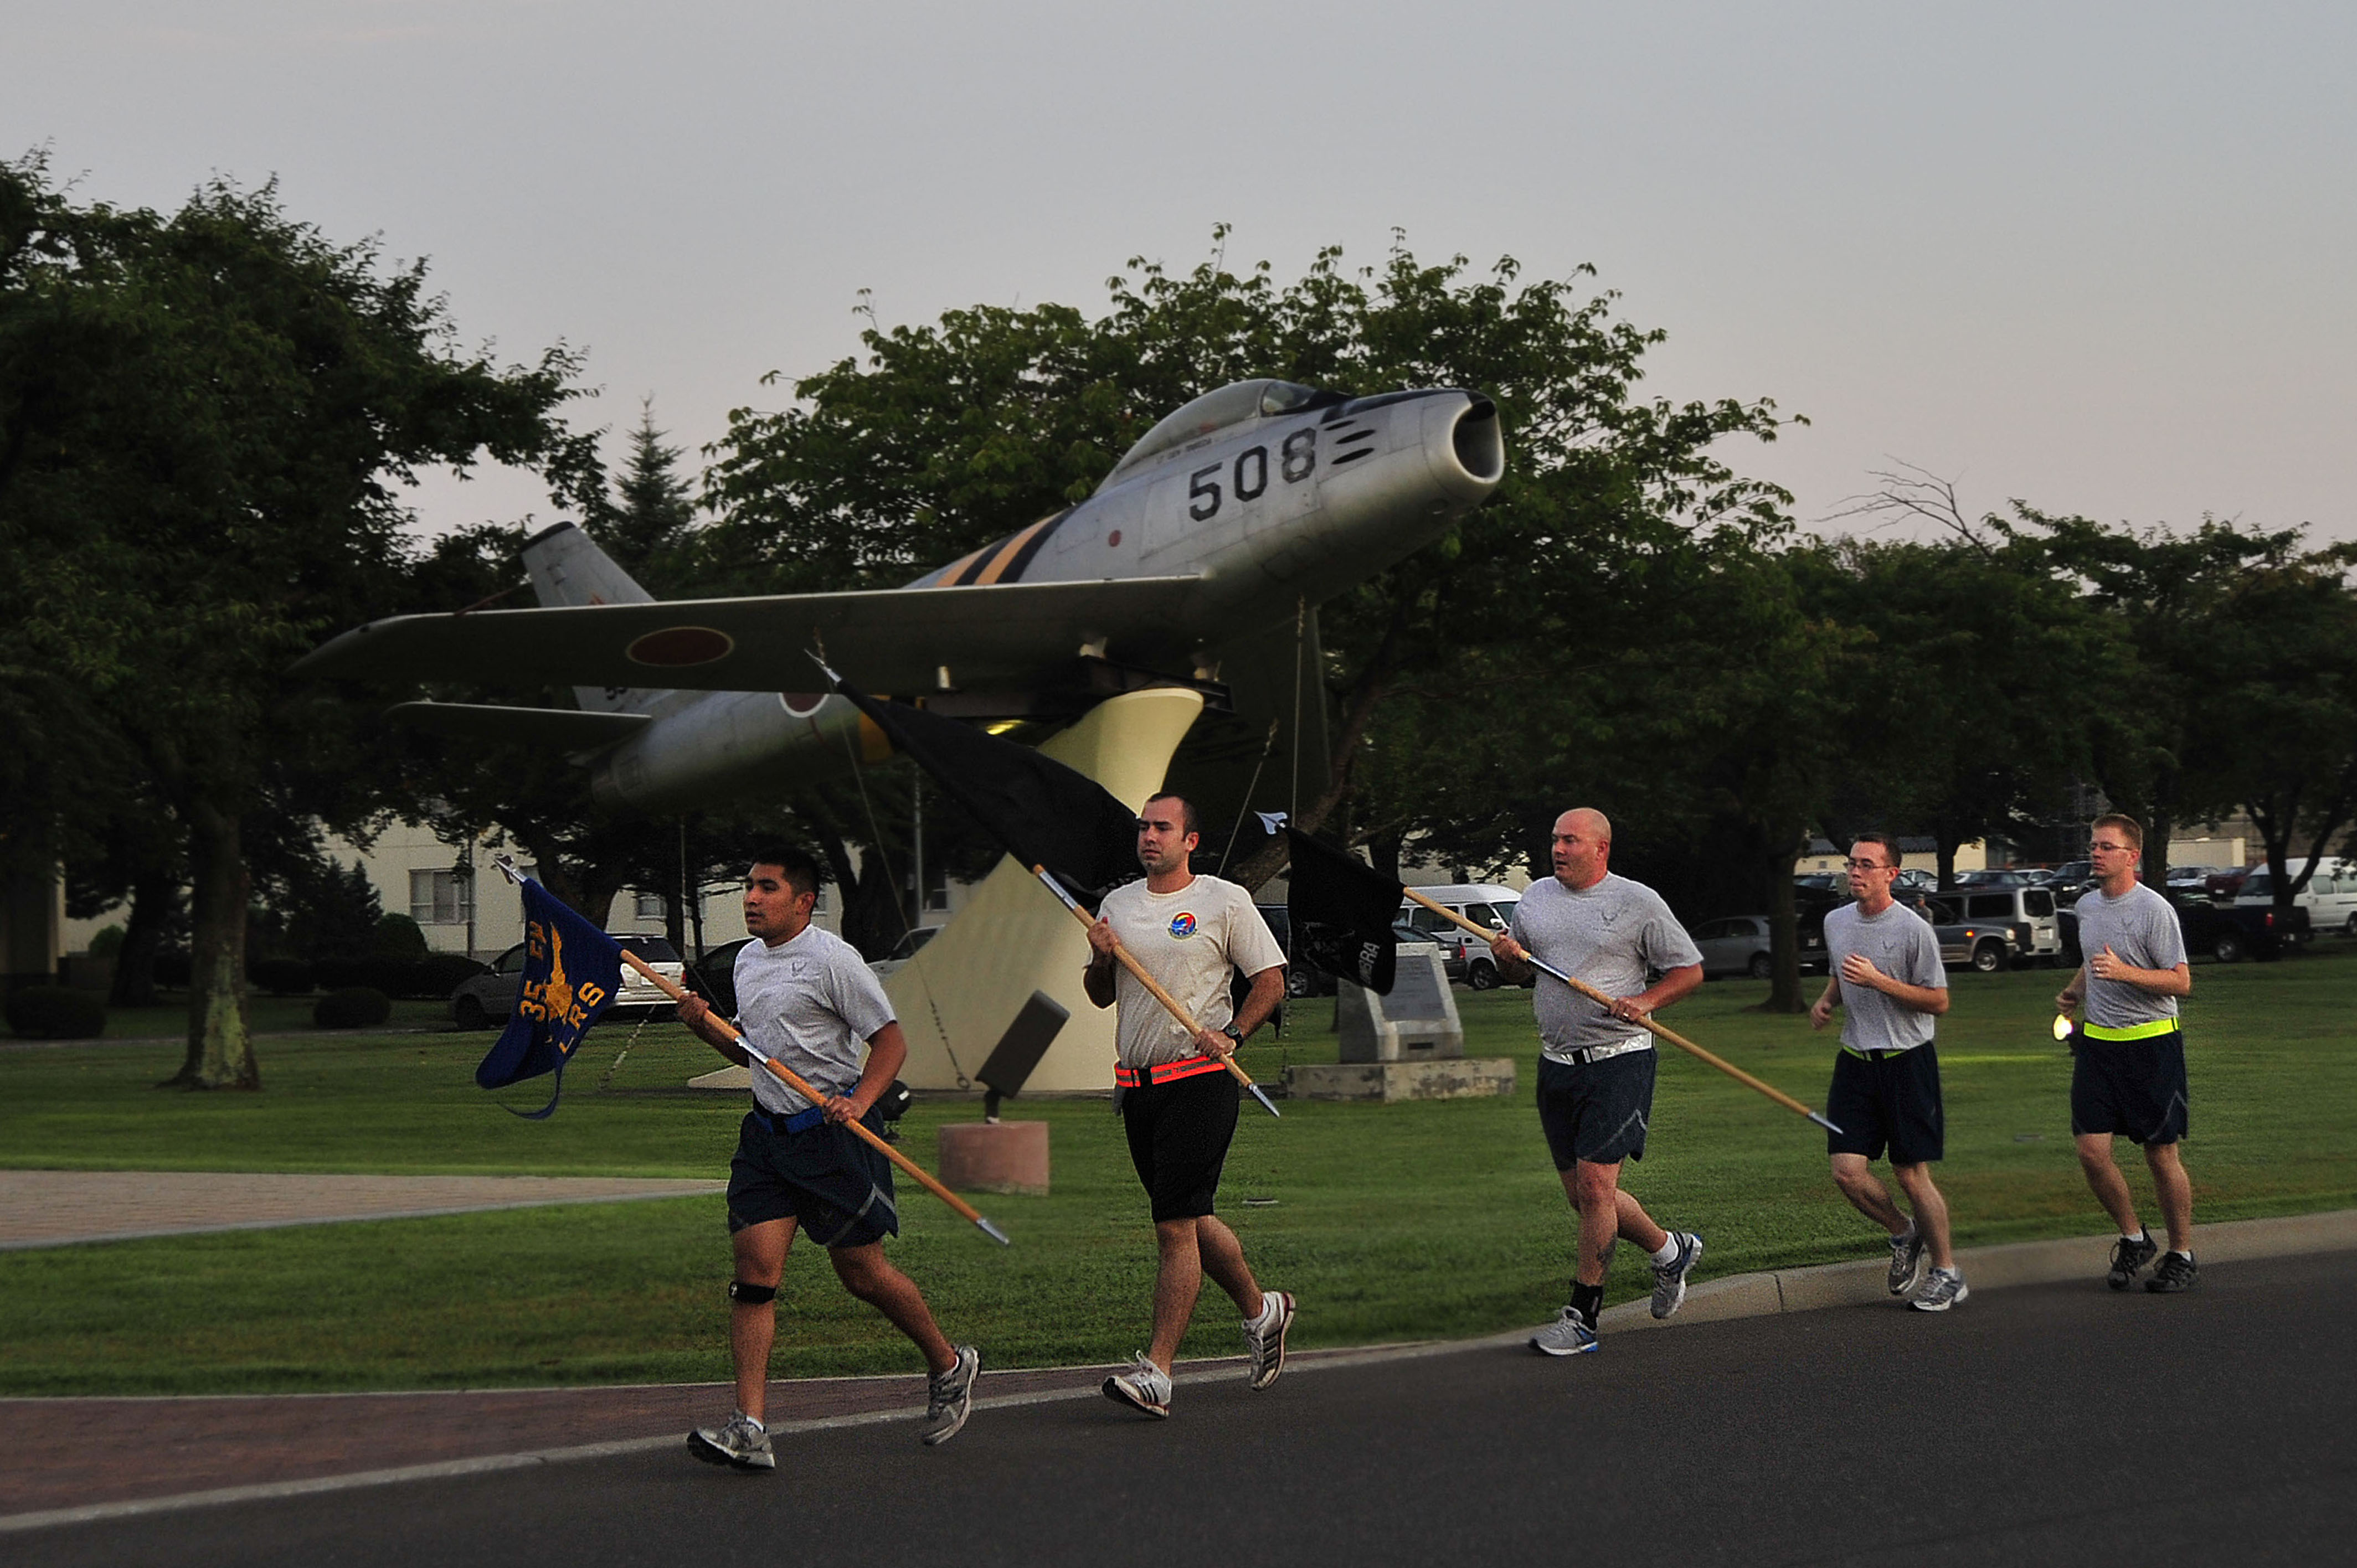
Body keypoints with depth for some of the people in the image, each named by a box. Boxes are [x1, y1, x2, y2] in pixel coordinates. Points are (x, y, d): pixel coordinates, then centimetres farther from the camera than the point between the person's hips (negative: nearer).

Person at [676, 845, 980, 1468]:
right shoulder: (747, 960, 13)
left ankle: (949, 1366, 29)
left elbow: (890, 1041, -11)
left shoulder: (831, 959, -11)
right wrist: (707, 1027, 5)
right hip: (767, 1131, 6)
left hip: (833, 1132, -6)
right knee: (755, 1266, -8)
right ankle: (750, 1429, -13)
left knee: (862, 1272, 3)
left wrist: (858, 1101, -26)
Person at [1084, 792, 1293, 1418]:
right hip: (1137, 1083, 6)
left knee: (1176, 1226, -12)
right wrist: (1101, 958, -1)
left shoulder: (1226, 901, -2)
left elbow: (1271, 980, 0)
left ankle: (1156, 1372, -14)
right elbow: (1100, 996, 20)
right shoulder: (1117, 904, 14)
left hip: (1200, 1079, -6)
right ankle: (1261, 1310, 37)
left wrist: (1232, 1034, -14)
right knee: (1188, 1219, 15)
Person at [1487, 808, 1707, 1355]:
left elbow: (1690, 970, 1)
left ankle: (1582, 1318, -5)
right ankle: (1671, 1251, 33)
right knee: (1584, 1195, 9)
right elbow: (1517, 974, 21)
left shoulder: (1638, 903, -4)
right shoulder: (1536, 898, 11)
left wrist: (1645, 1002, -15)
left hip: (1619, 1059, -6)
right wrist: (1506, 956, -2)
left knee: (1595, 1184, -12)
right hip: (1557, 1062, 6)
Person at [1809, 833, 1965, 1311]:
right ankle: (1904, 1235, 22)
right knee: (1847, 1171, -5)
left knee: (1912, 1176, -2)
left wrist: (1878, 980, -18)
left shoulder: (1913, 930, -10)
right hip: (1854, 1061, 5)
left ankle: (1947, 1273, 13)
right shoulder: (1835, 922, 9)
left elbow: (1938, 1001, -9)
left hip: (1907, 1061, -5)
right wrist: (1826, 1001, 6)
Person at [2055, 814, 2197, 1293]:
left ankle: (2182, 1255, 14)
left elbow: (2181, 982, -13)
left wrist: (2124, 972, -25)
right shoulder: (2087, 905, 11)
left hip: (2151, 1042, -6)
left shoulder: (2155, 910, -11)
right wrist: (2074, 992, 11)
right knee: (2092, 1150, -4)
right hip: (2097, 1040, 6)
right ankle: (2134, 1239, 16)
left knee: (2161, 1154, 1)